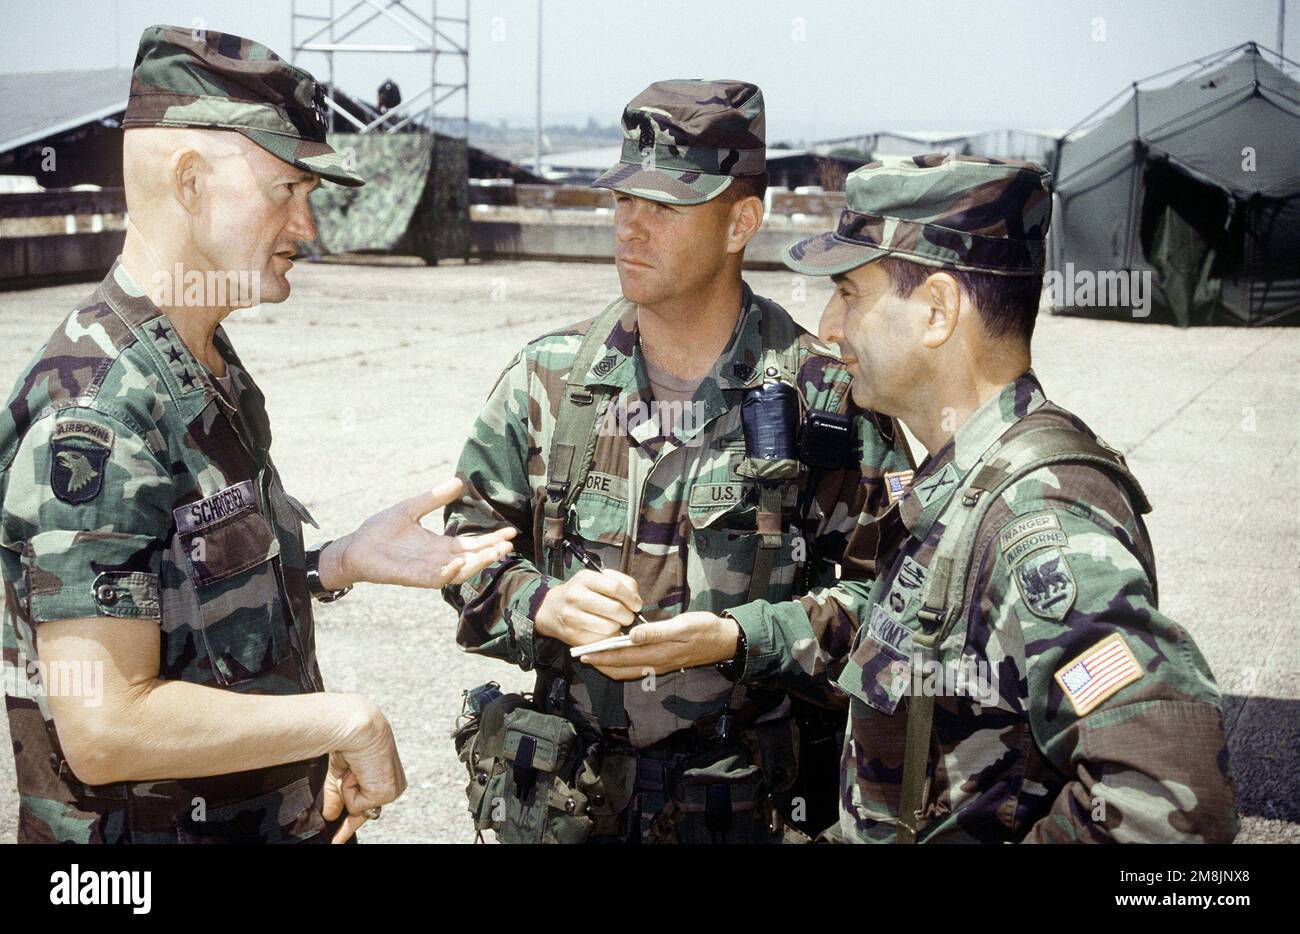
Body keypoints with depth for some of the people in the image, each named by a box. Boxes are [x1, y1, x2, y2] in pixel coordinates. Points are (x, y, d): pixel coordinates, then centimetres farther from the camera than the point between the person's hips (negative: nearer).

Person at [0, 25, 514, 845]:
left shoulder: (214, 370, 7)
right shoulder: (94, 419, -23)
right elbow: (106, 729, -27)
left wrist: (343, 563, 0)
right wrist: (346, 720, -21)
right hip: (152, 825, -9)